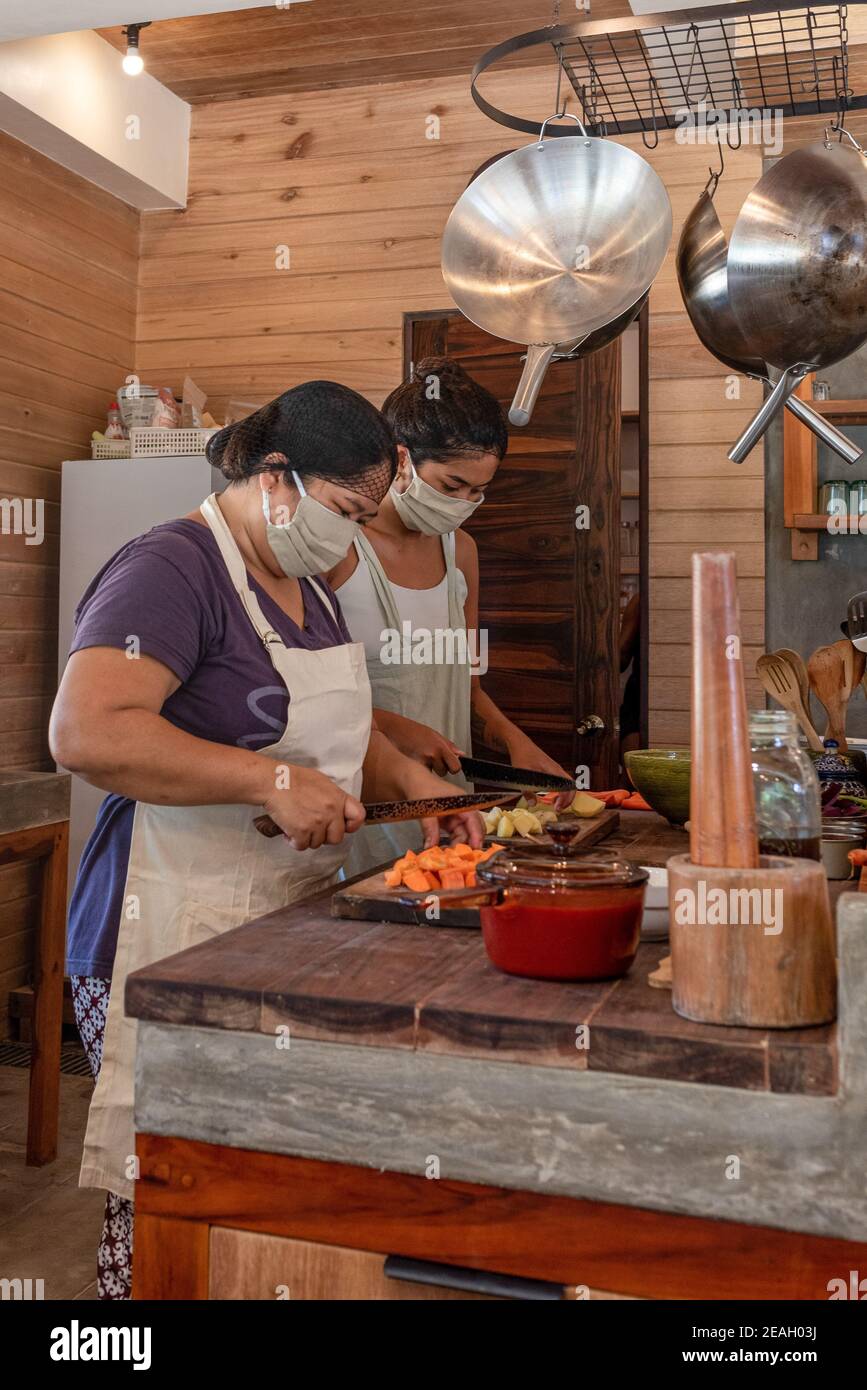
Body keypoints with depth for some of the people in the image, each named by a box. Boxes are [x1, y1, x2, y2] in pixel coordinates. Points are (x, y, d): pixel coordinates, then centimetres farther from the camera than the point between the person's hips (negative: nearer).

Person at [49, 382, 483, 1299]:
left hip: (294, 925, 9)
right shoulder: (171, 569, -13)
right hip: (180, 938, -8)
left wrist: (411, 780, 7)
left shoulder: (306, 589, 17)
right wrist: (272, 782, -26)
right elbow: (86, 732, -27)